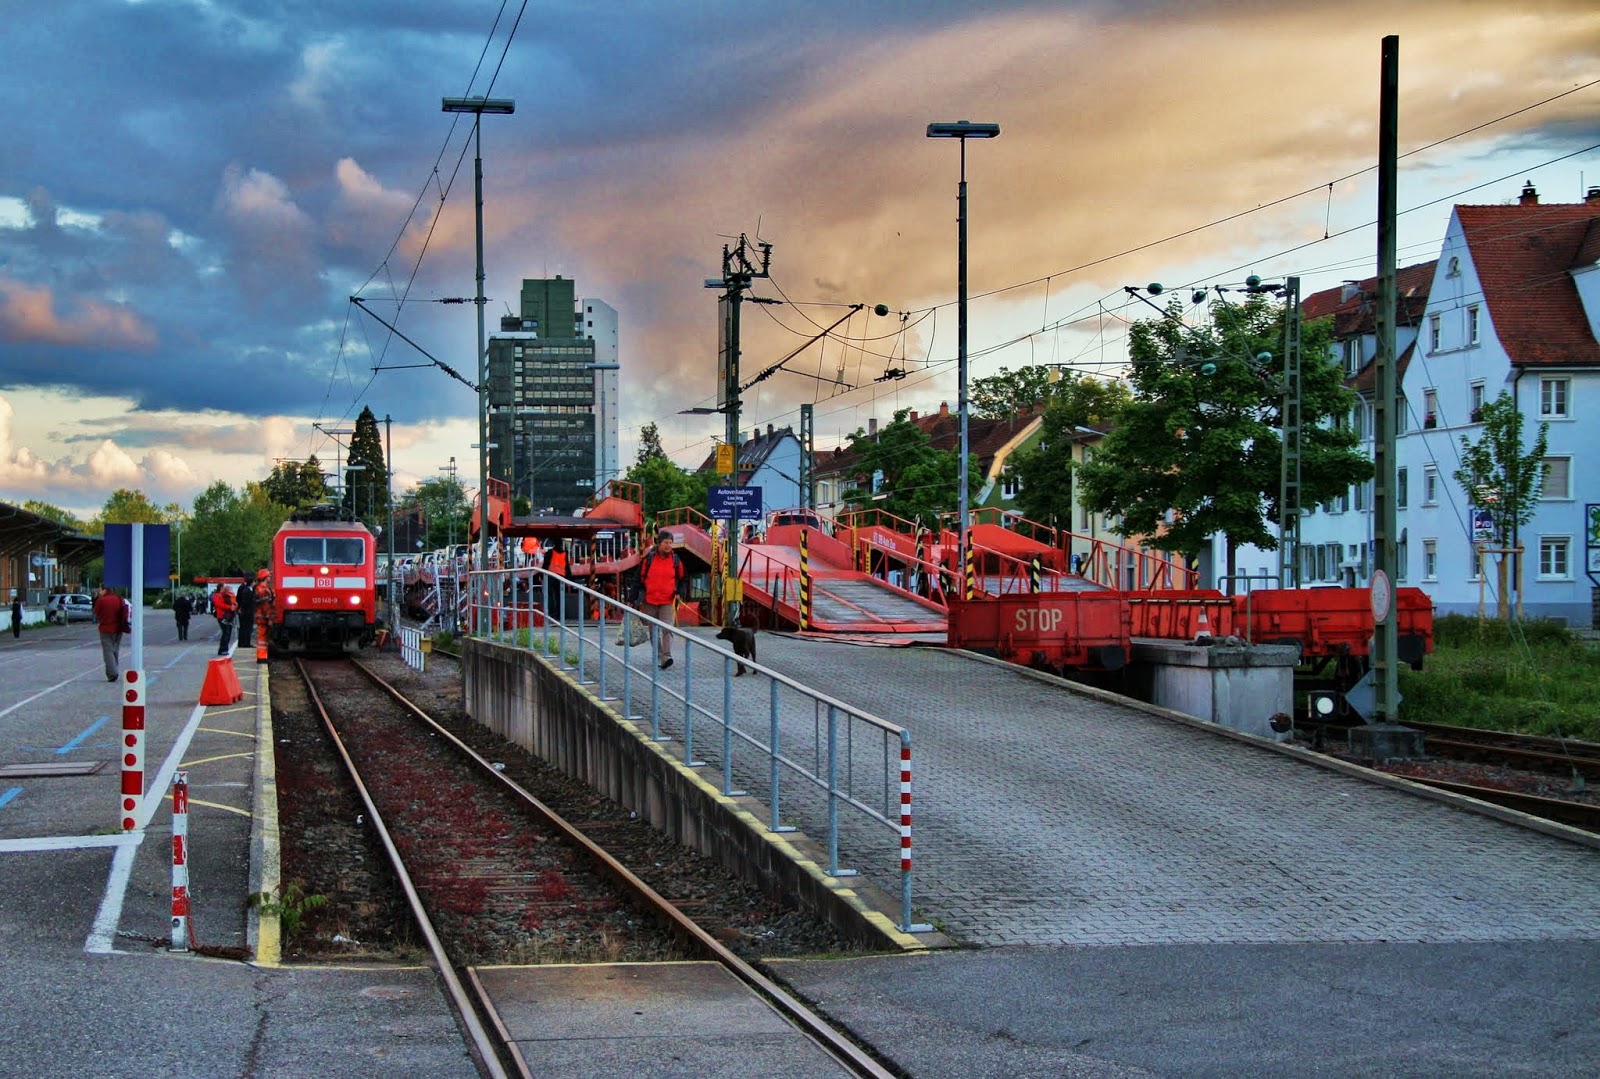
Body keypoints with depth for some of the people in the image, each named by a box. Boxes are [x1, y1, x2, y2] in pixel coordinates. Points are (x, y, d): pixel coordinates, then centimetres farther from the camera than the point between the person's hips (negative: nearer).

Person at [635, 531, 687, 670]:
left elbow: (683, 578, 15)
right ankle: (658, 656, 22)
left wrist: (679, 592, 1)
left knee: (667, 629, -17)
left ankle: (666, 657, -24)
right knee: (654, 631, 10)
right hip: (650, 601, 1)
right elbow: (640, 578, 6)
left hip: (668, 601, -1)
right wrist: (641, 596, 2)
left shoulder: (675, 559, 3)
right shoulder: (648, 558, 0)